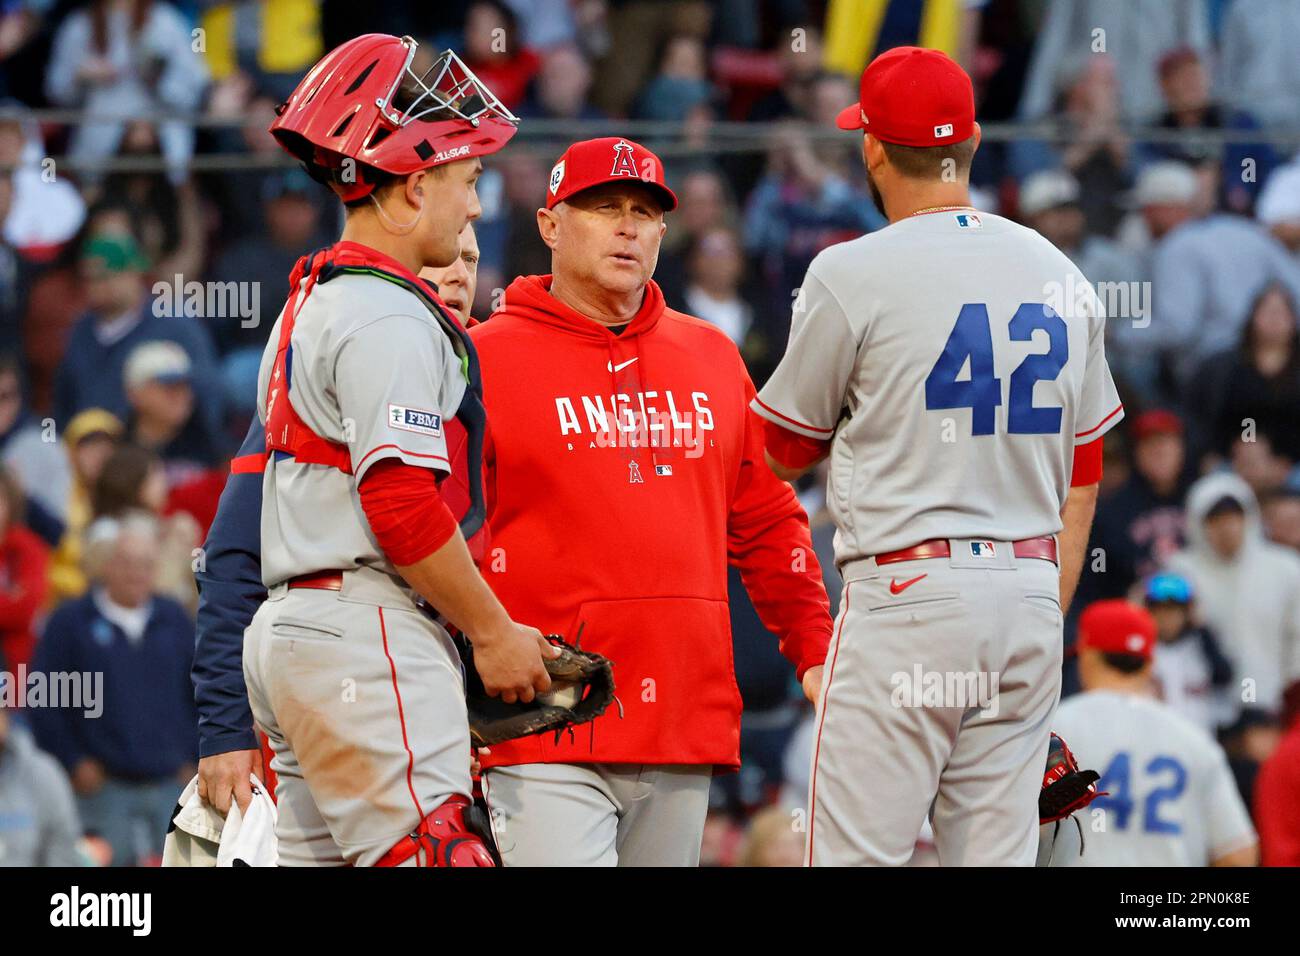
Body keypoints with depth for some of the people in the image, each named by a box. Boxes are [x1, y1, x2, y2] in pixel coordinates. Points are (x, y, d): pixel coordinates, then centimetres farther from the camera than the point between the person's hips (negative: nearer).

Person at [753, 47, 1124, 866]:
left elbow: (786, 454, 5)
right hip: (1029, 594, 6)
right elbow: (1081, 483, 14)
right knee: (999, 856, 7)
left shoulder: (851, 275, -7)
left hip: (906, 592, -6)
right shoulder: (1060, 276, 10)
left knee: (856, 857, -5)